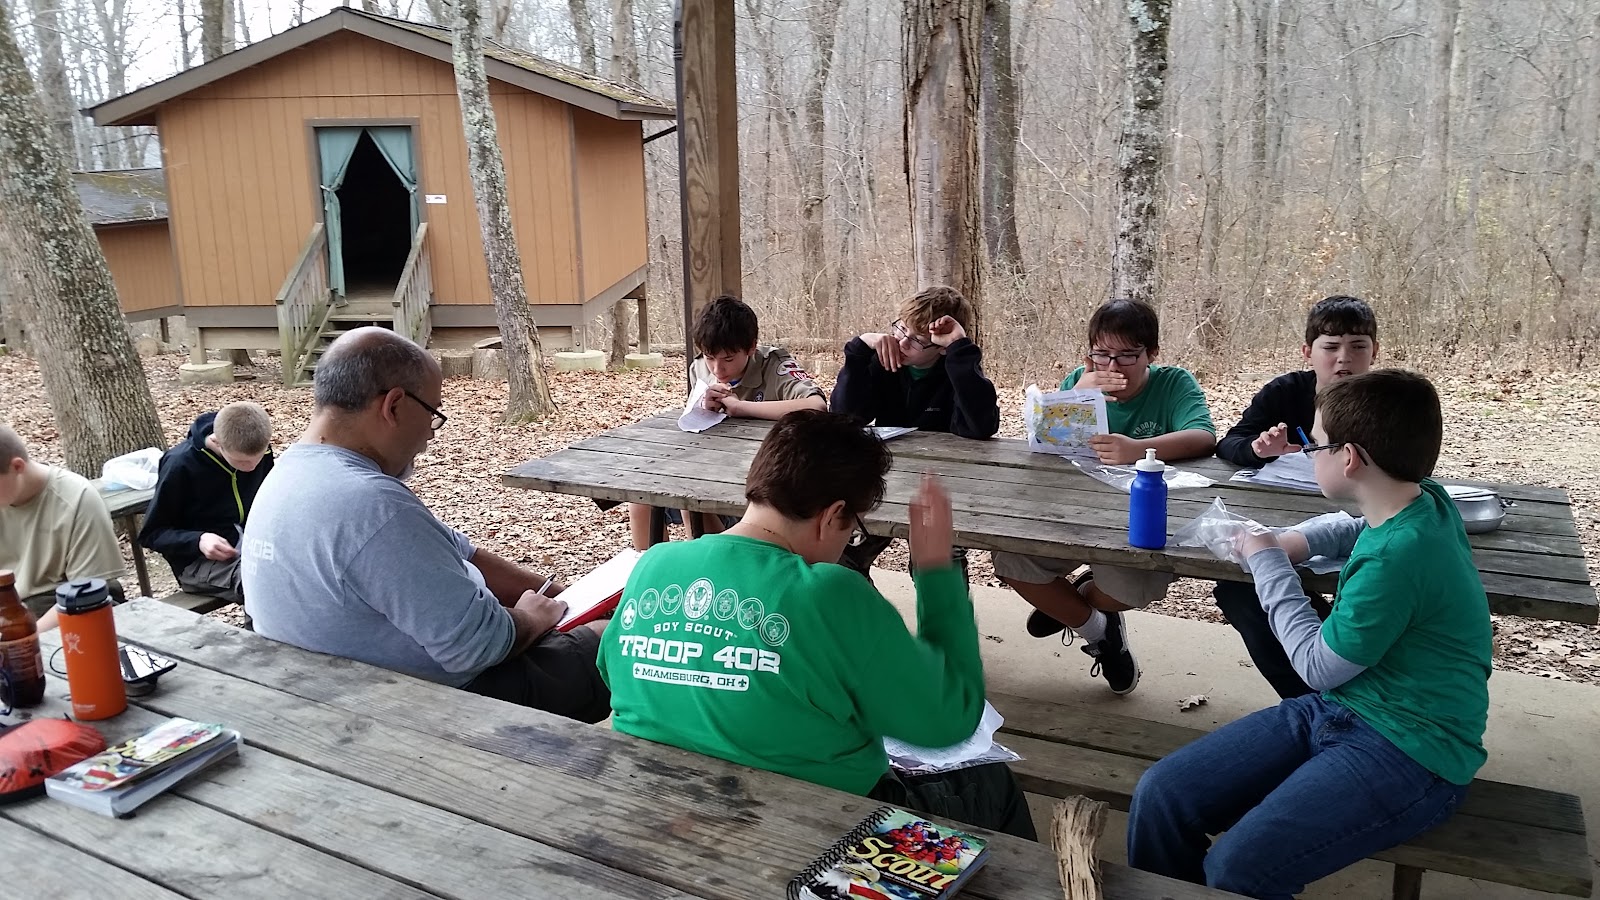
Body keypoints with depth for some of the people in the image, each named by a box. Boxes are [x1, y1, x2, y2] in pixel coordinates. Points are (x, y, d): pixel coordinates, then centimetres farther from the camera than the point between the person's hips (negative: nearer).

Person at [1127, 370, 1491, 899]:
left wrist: (1267, 563, -3)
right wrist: (1292, 542, 7)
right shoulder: (1423, 500, 1)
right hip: (1336, 711, 9)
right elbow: (1359, 528, 27)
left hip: (1410, 755, -9)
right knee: (1160, 795, -5)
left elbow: (1320, 666, -12)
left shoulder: (1397, 555, -25)